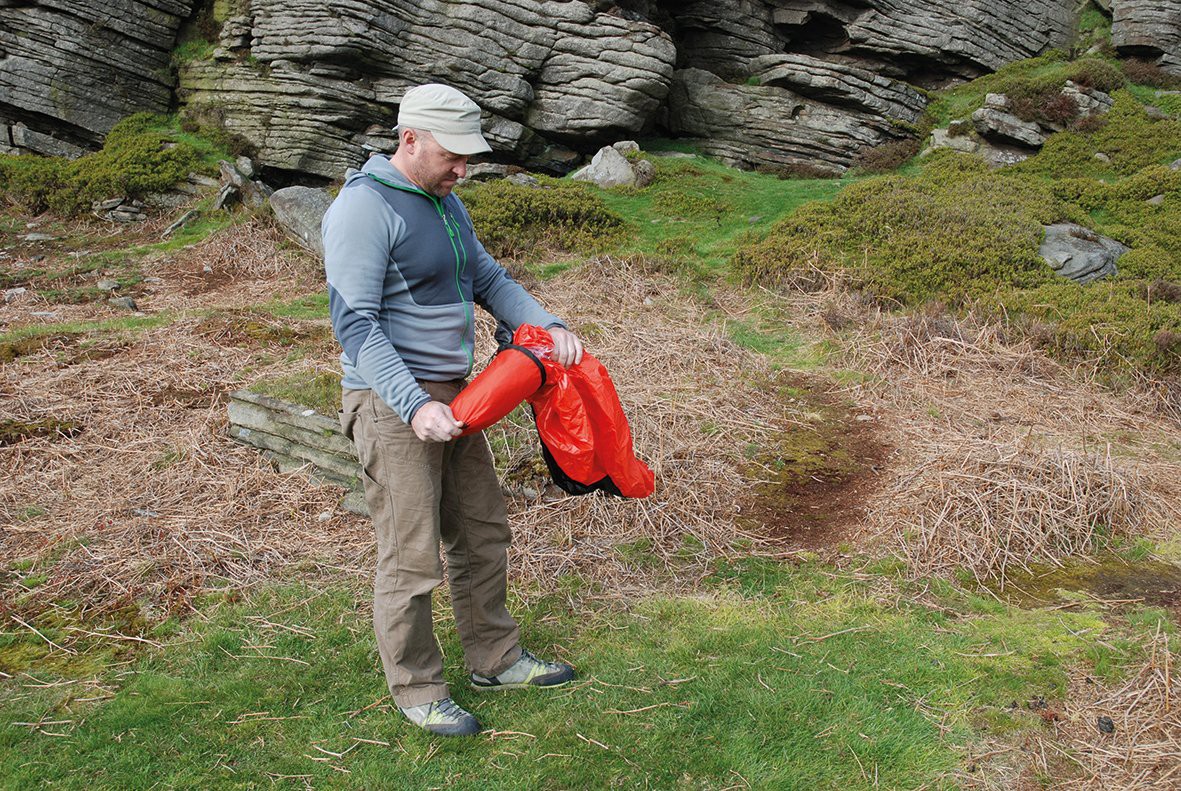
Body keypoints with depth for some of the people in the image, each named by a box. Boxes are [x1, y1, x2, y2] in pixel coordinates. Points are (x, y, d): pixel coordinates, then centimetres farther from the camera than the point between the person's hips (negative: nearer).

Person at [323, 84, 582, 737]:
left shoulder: (443, 201, 12)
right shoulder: (363, 208, -16)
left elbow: (488, 277, 16)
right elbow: (355, 324, -22)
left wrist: (547, 326, -1)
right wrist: (414, 404, -30)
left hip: (452, 397, 9)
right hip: (394, 405, -9)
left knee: (482, 532, 16)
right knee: (411, 556, 0)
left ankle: (495, 659, 32)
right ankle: (415, 690, 18)